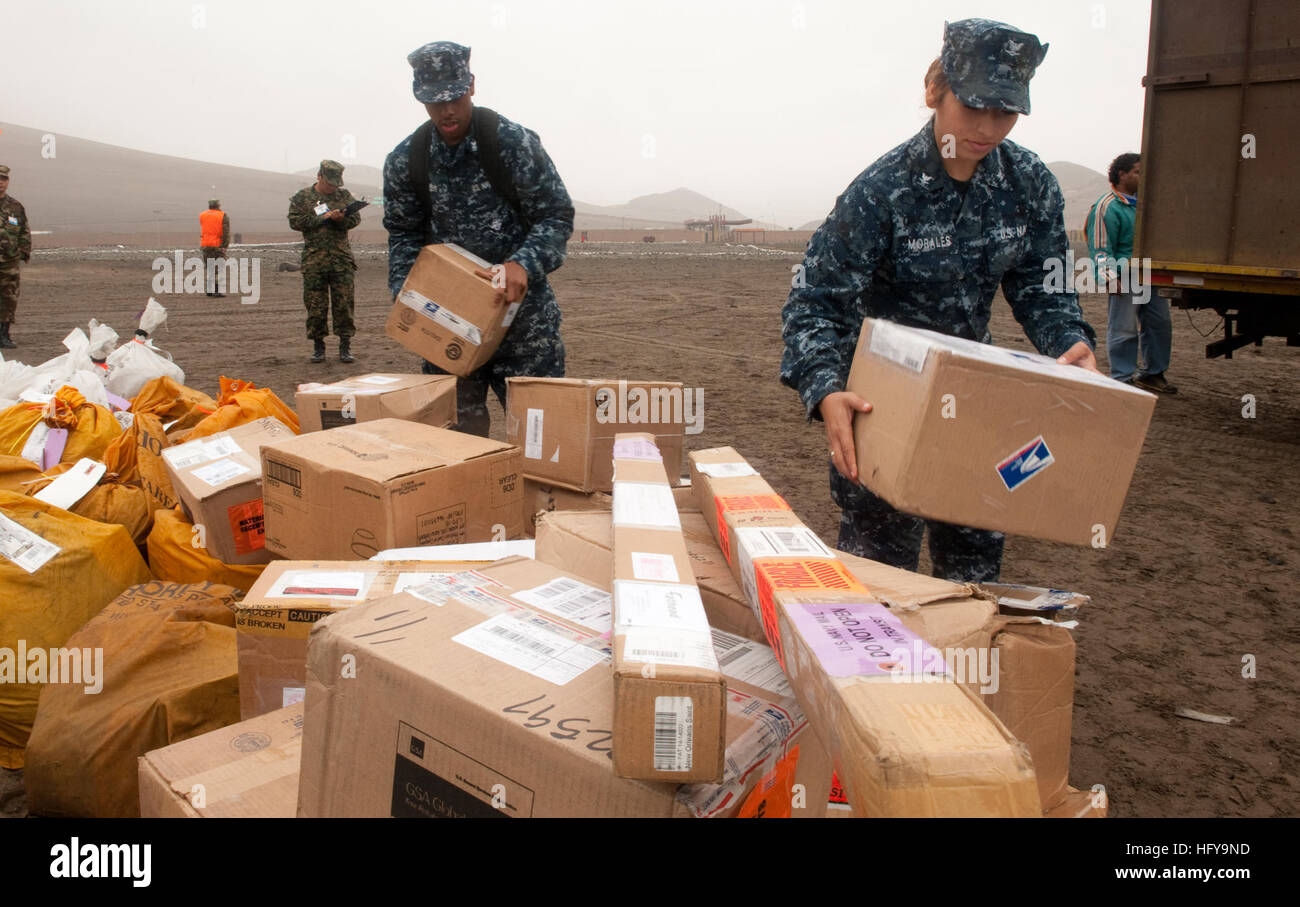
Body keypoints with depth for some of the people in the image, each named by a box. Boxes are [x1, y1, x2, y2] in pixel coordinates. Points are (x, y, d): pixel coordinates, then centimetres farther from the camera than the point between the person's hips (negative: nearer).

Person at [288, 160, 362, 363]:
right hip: (314, 259, -1)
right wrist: (322, 218, -10)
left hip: (341, 257, 1)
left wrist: (341, 219, -15)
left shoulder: (344, 195, 13)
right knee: (315, 304, 1)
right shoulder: (302, 197, 7)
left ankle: (345, 346, 4)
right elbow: (295, 221, -3)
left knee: (344, 302, -2)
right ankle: (318, 346, 11)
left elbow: (356, 217, 6)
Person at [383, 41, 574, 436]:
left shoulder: (513, 142, -11)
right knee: (457, 420, 8)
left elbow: (557, 214, -10)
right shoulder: (404, 161, 0)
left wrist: (525, 264, -27)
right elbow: (403, 233, 8)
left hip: (520, 301, -3)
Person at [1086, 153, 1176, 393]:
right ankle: (1122, 379, 3)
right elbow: (1100, 247, -14)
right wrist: (1110, 276, -23)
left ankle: (1153, 374, 23)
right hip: (1125, 280, -8)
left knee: (1160, 324, 10)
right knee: (1124, 329, -6)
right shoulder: (1107, 207, -8)